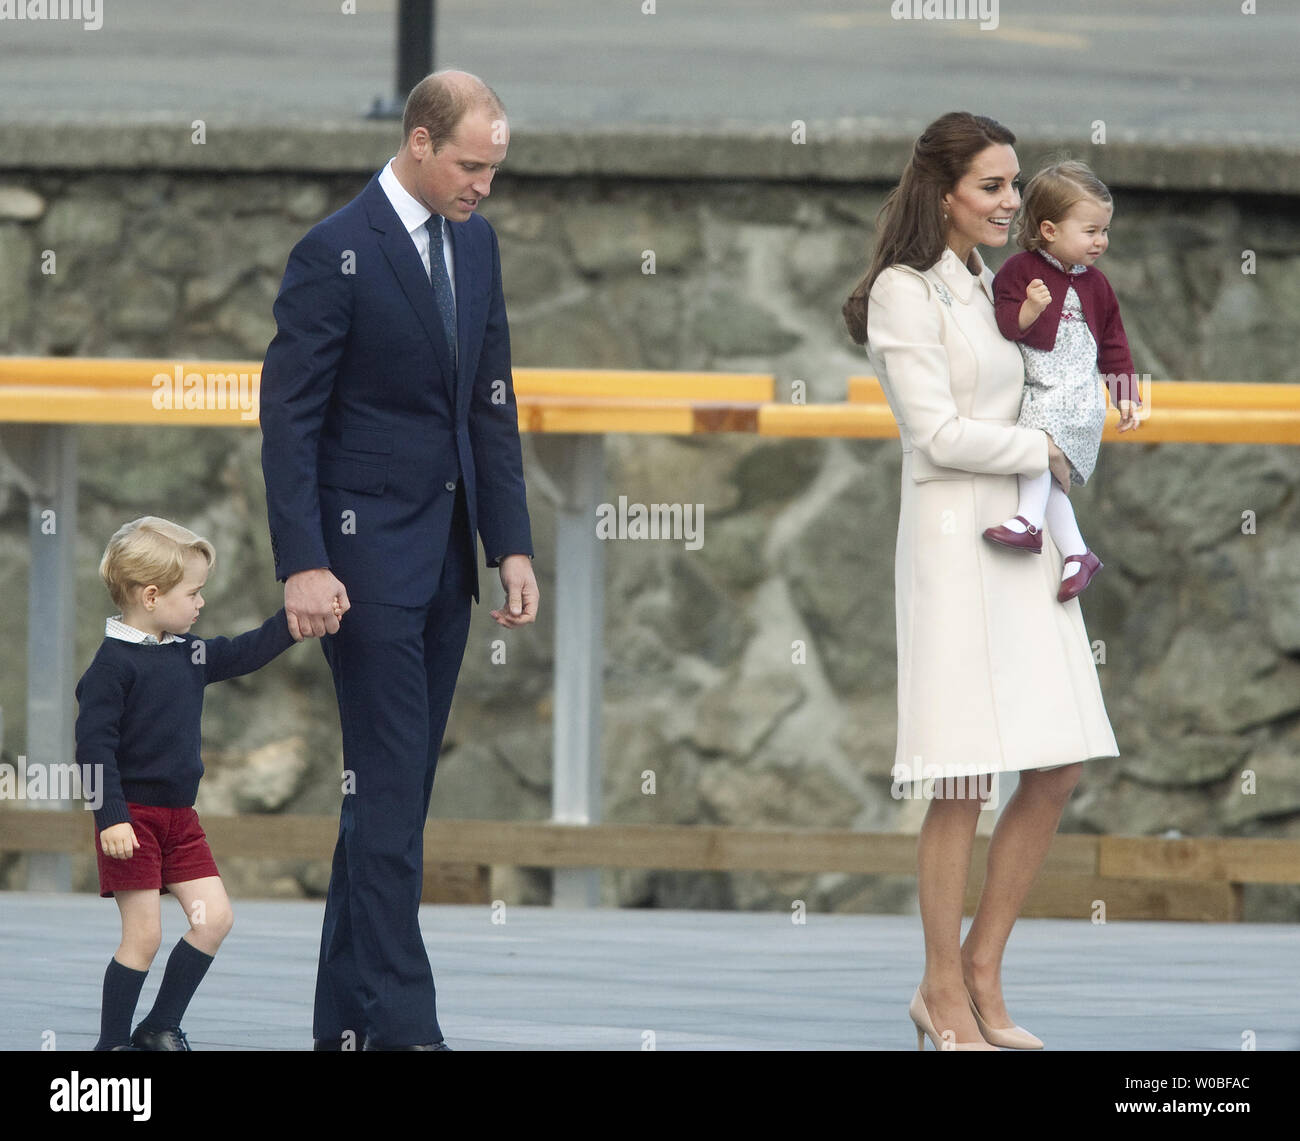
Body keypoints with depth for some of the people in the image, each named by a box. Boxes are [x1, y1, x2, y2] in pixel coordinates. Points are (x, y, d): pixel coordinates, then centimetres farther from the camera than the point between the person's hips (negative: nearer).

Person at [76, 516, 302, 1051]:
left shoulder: (190, 654, 9)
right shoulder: (113, 663, -14)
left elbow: (244, 654, 19)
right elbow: (94, 744, -18)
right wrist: (111, 817, -24)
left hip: (179, 816, 8)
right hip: (132, 817, -8)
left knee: (214, 917, 0)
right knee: (143, 934, -7)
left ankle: (160, 1027, 12)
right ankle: (112, 1041, 5)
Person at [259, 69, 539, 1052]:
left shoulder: (476, 243, 11)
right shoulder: (336, 254, -11)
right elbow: (289, 416, -12)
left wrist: (512, 545, 9)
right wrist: (302, 565, -18)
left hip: (445, 550, 7)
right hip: (367, 552, -7)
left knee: (402, 786, 8)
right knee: (390, 785, -10)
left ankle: (346, 1021, 13)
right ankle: (401, 1023, -11)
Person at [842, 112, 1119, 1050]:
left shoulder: (991, 287, 16)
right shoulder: (905, 293, -8)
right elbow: (939, 434, -15)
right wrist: (1041, 451, -6)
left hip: (1023, 542, 8)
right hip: (955, 540, -8)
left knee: (1059, 770, 5)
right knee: (965, 782, -5)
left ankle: (981, 974, 15)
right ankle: (946, 996, 5)